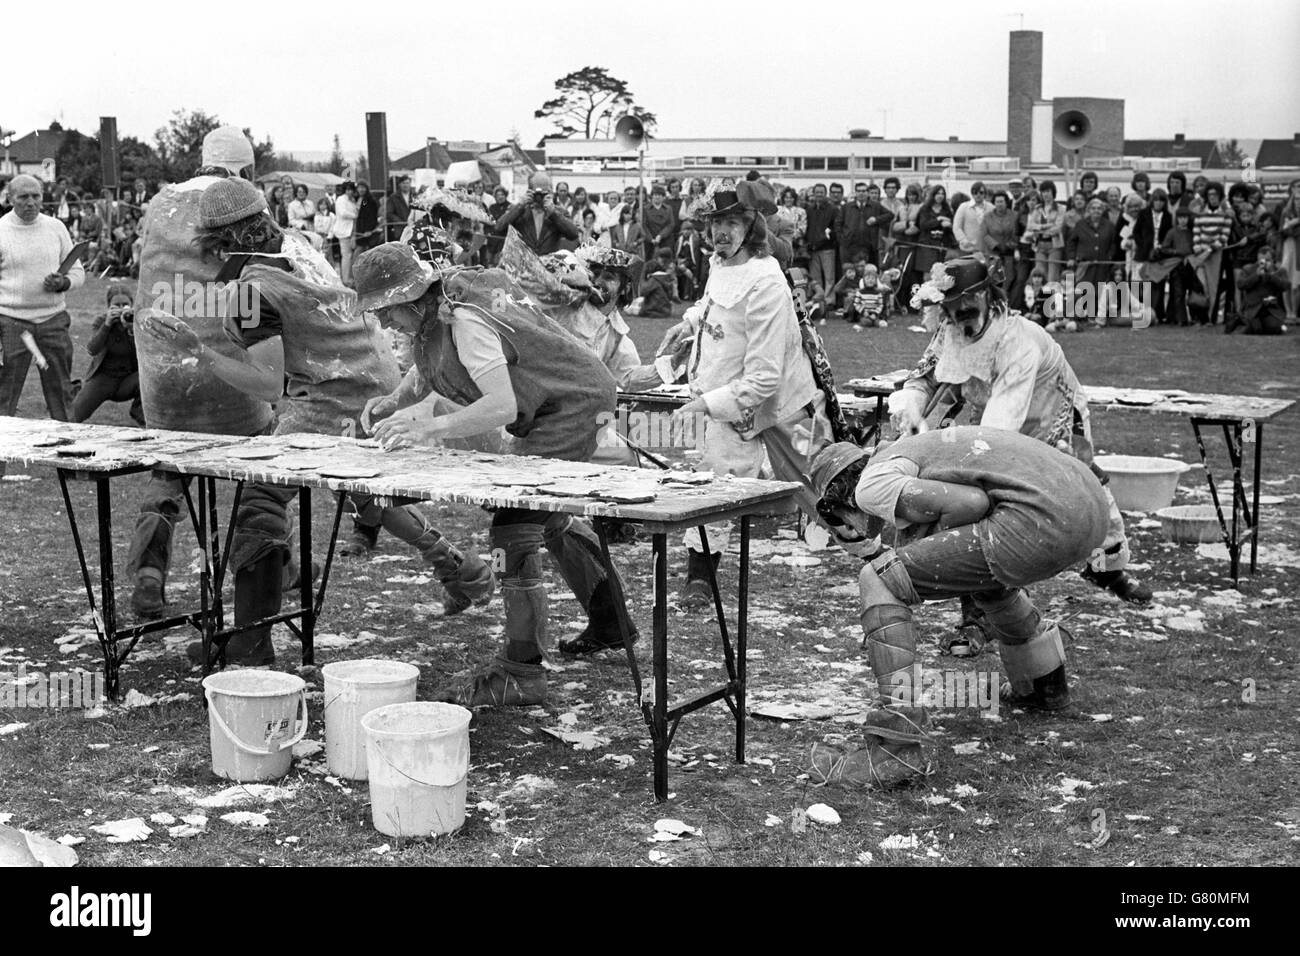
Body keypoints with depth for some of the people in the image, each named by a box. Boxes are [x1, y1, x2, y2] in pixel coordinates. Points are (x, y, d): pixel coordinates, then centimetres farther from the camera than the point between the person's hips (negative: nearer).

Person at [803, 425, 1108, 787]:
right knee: (983, 569, 40)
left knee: (878, 582, -4)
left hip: (1039, 519, -9)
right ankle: (1044, 683, 56)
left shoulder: (870, 487, 4)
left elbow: (971, 503, -8)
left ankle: (895, 745, -11)